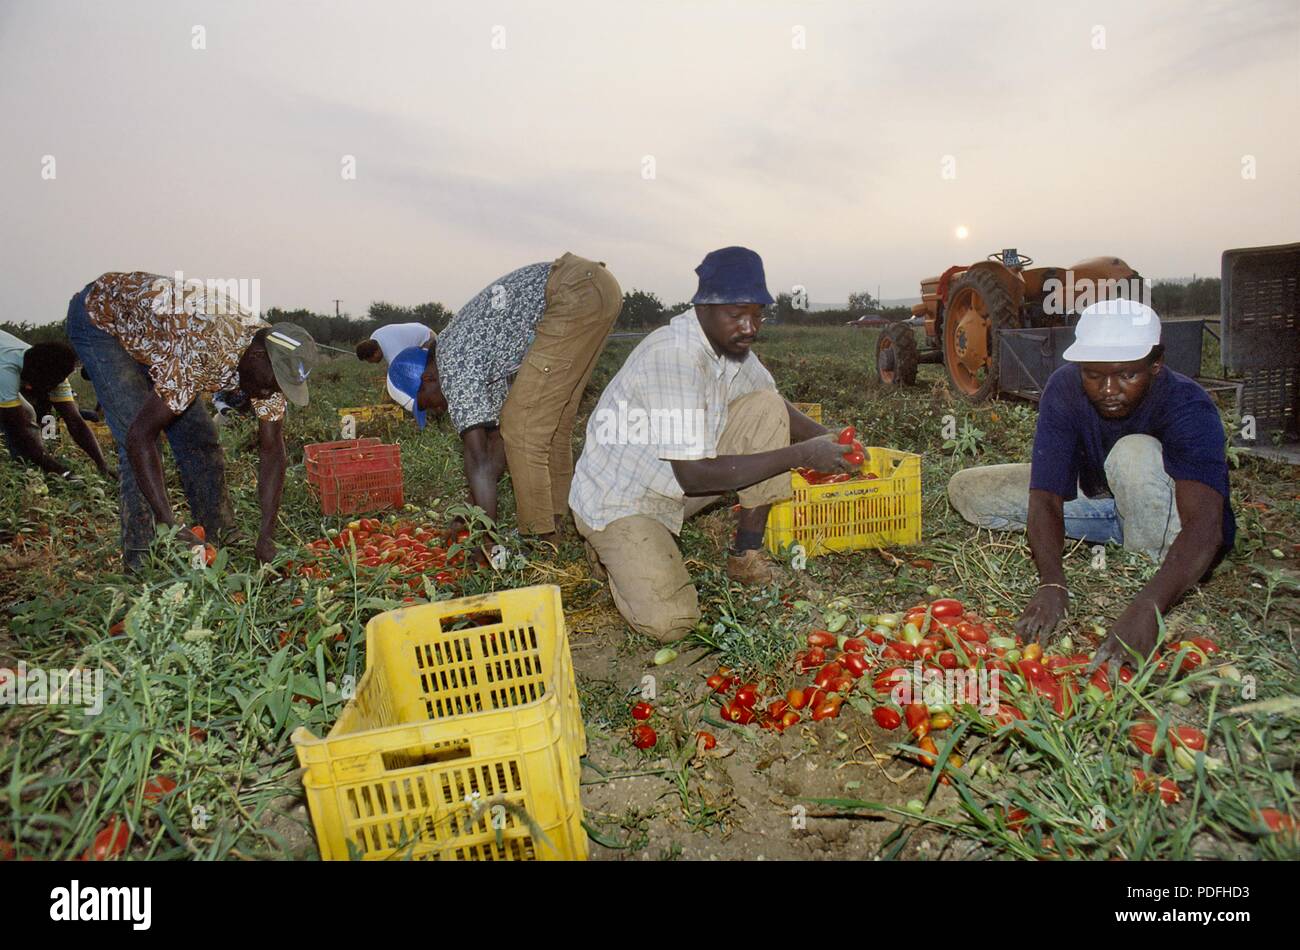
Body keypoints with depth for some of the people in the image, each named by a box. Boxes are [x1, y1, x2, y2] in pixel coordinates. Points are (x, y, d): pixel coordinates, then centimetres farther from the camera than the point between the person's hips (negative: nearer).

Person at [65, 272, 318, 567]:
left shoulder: (272, 360, -21)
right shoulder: (203, 352, -43)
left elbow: (272, 448, -17)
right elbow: (139, 435, -40)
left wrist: (267, 536, -24)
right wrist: (169, 524, -43)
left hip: (150, 327, 6)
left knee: (199, 437, 0)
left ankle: (221, 538, 13)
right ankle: (141, 558, -10)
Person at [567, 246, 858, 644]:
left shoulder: (732, 342, -3)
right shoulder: (675, 354, -30)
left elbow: (779, 408, 13)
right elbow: (695, 476, -31)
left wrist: (829, 441, -7)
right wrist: (799, 455, -27)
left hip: (675, 489, 8)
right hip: (620, 502, -8)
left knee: (766, 408, -6)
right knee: (669, 622, -24)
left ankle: (745, 557, 1)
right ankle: (615, 550, 9)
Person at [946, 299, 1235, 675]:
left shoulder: (1189, 407, -30)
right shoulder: (1065, 388, -22)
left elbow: (1204, 526, -43)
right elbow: (1045, 497, -28)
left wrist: (1146, 608, -59)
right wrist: (1051, 583, -45)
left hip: (1175, 530, -5)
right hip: (1096, 500, 5)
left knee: (1137, 452, -36)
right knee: (966, 489, -10)